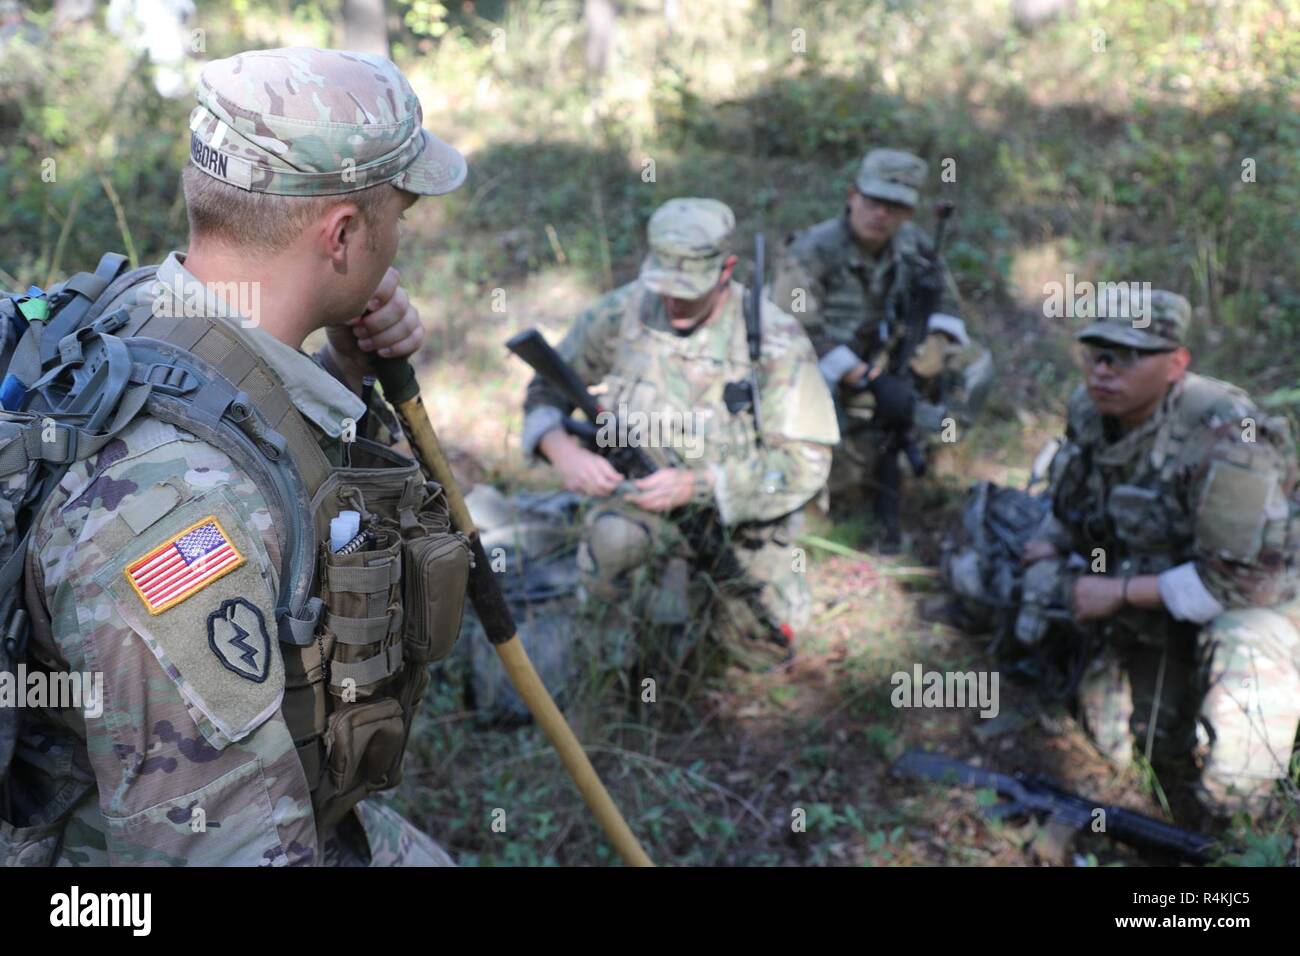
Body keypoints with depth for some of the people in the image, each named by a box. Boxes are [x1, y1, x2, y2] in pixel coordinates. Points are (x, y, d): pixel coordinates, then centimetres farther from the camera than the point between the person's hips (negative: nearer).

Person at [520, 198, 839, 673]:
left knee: (762, 651, 2)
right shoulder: (624, 312, -14)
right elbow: (546, 389, 0)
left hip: (740, 505, 0)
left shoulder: (775, 340, -21)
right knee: (611, 542, -35)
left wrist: (695, 484, -30)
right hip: (643, 491, 0)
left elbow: (805, 464, -20)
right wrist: (563, 451, -23)